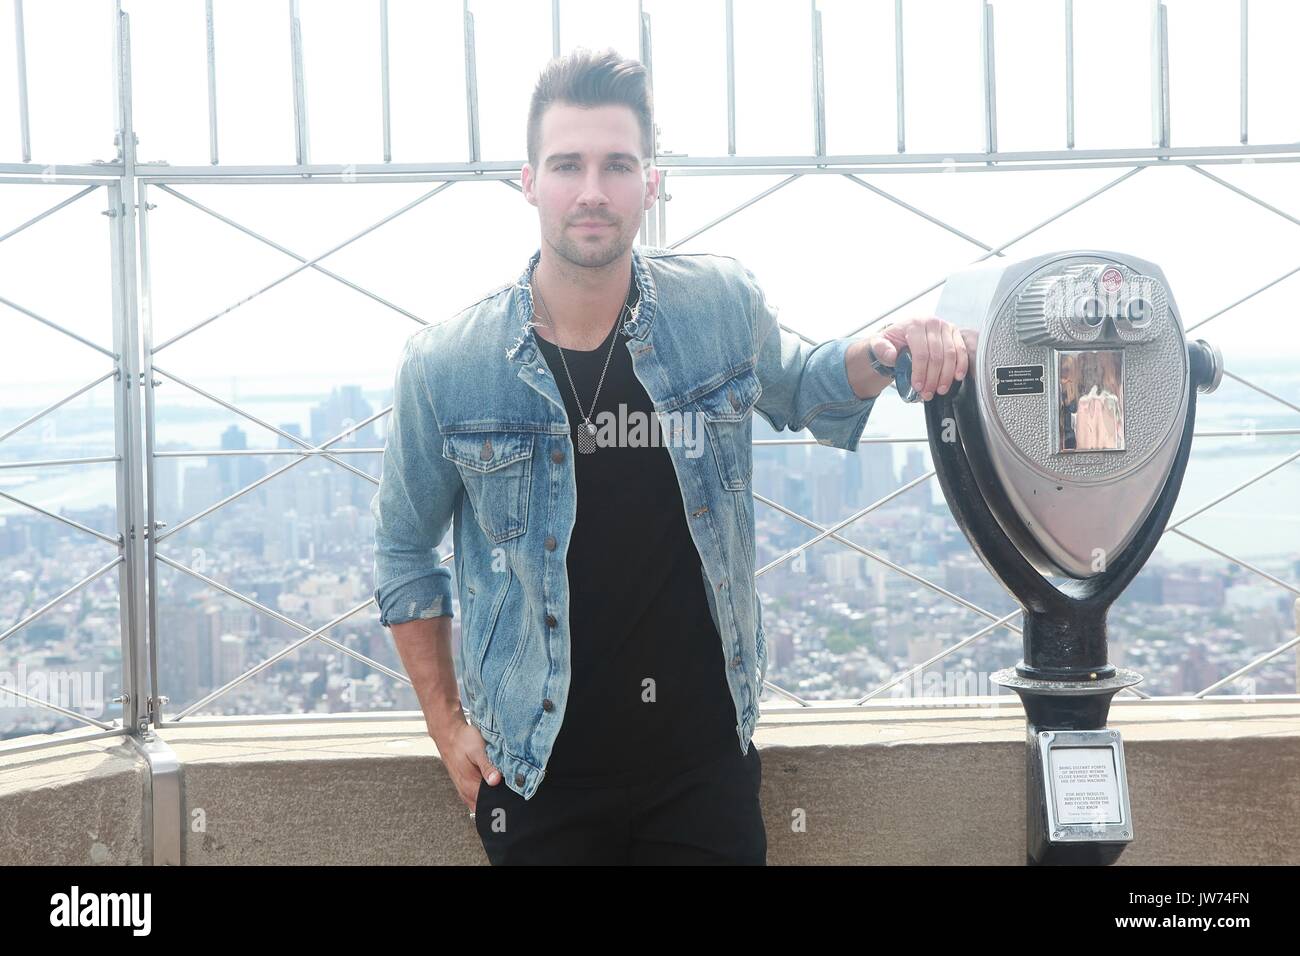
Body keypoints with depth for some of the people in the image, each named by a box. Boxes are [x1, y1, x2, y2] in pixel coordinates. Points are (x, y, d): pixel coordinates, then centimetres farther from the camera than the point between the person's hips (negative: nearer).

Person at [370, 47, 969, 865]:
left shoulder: (724, 308, -7)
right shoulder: (447, 367, -11)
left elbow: (795, 387, 16)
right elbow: (406, 554, 4)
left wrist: (883, 355, -4)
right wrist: (449, 727, 3)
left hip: (706, 760, 1)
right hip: (540, 770, -1)